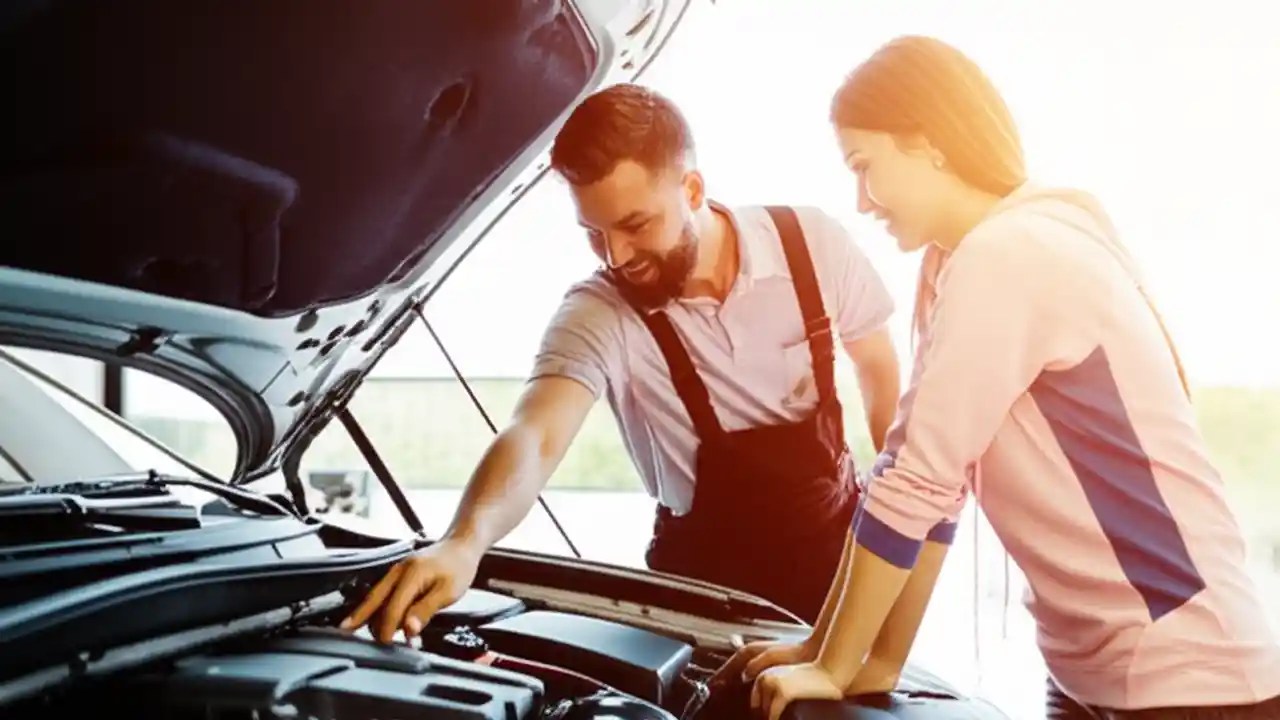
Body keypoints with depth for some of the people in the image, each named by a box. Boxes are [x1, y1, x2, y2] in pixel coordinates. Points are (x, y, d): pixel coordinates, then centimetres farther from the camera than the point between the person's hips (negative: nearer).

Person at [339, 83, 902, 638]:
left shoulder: (812, 243, -17)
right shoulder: (597, 316, -23)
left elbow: (881, 373, 0)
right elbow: (534, 437, -40)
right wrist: (465, 543, -59)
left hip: (834, 549, 2)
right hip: (704, 575, -1)